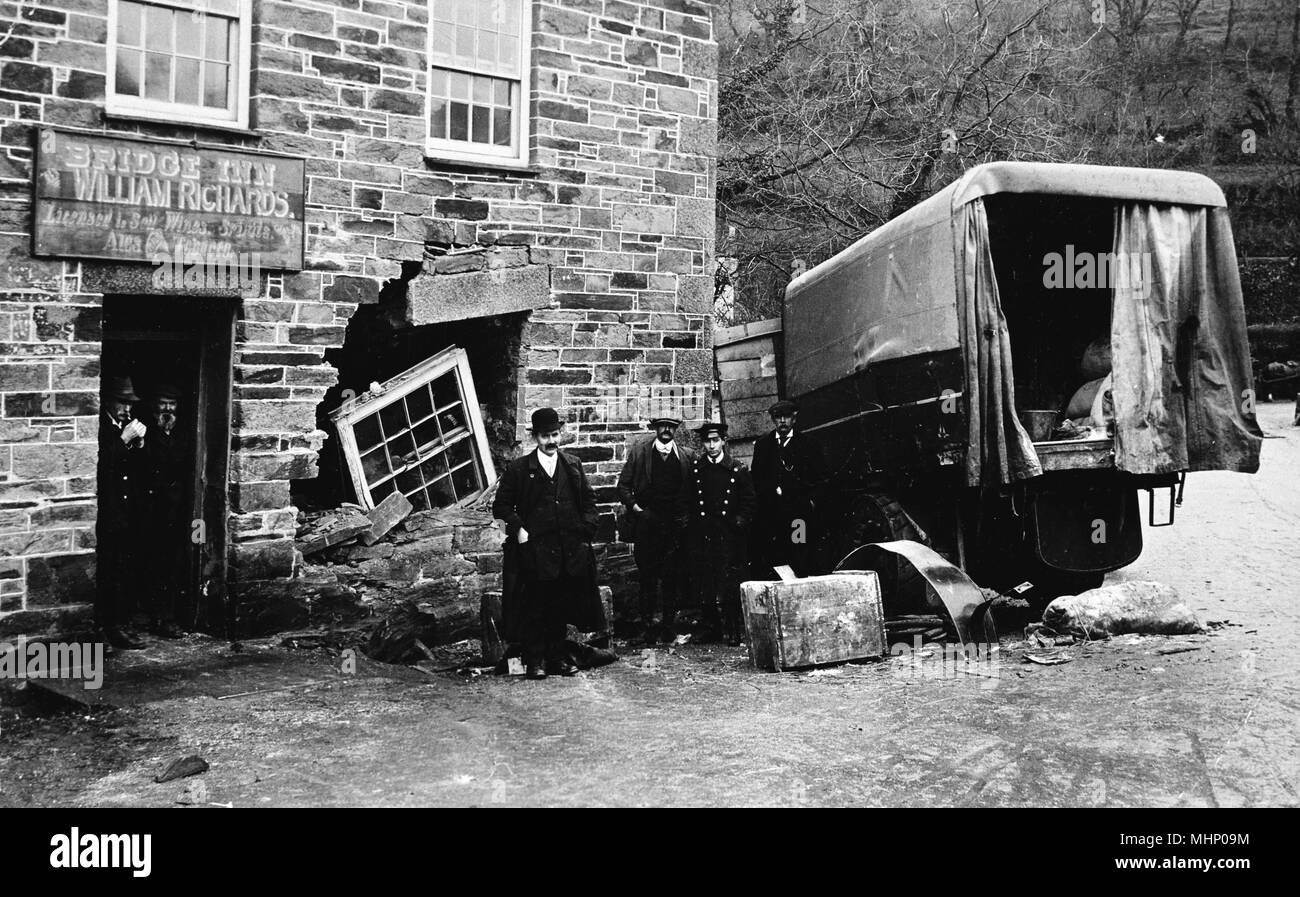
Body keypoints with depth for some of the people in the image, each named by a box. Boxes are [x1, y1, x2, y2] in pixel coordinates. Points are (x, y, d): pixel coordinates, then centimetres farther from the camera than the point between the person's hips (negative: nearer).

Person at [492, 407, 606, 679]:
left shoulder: (573, 466, 11)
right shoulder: (519, 469, 1)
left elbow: (589, 499, 18)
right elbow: (501, 506, 4)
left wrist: (586, 530, 5)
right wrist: (518, 529, -8)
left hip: (569, 550, 3)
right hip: (534, 549, -3)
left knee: (561, 606, 8)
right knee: (535, 607, 0)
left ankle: (558, 657, 18)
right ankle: (535, 660, 7)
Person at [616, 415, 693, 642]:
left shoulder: (687, 456, 9)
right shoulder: (639, 452, 7)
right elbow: (623, 486, 8)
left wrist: (688, 515, 0)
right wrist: (636, 508, -5)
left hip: (676, 526, 1)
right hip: (647, 524, -1)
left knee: (673, 579, -1)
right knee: (647, 578, -1)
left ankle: (668, 624, 10)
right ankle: (648, 626, 8)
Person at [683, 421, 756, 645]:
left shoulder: (738, 469, 3)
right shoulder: (695, 468, 8)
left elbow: (748, 501, 6)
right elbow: (688, 501, 11)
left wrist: (740, 522, -4)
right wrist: (691, 522, 2)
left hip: (729, 535, -2)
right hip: (701, 534, 2)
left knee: (730, 585, -3)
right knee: (702, 583, 2)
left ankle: (733, 630, 6)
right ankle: (711, 625, 15)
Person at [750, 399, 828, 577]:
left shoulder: (808, 444, 11)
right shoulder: (762, 444, 16)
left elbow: (820, 478, 8)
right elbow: (757, 477, 13)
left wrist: (812, 500, -4)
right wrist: (773, 490, 0)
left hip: (801, 508, -1)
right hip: (771, 513, 1)